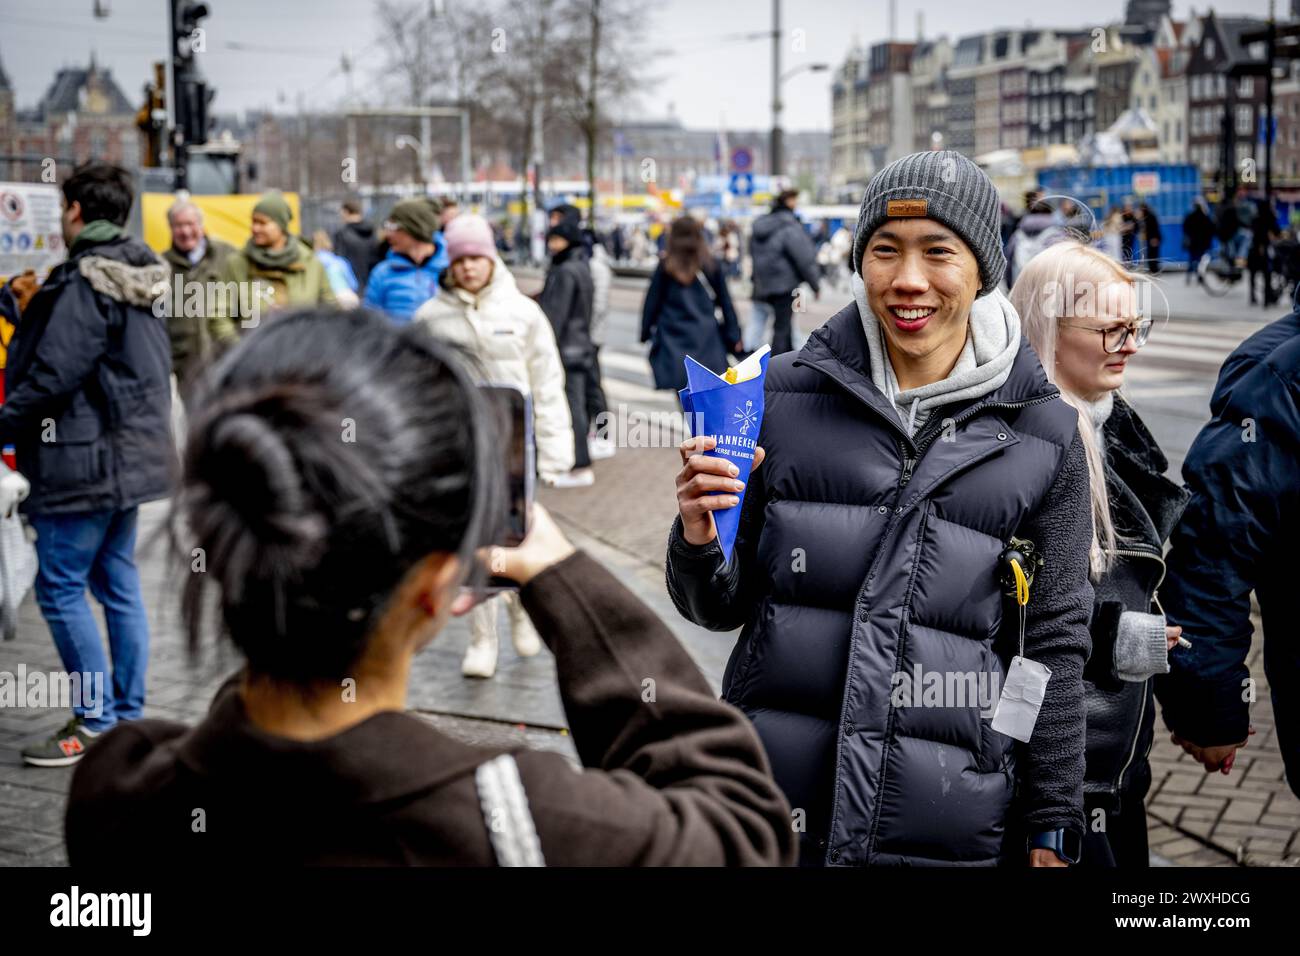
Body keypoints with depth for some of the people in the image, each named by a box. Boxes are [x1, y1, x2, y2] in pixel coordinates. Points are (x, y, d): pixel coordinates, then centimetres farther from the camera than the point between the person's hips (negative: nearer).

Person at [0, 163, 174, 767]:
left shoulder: (85, 281, -16)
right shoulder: (140, 275, 11)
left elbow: (53, 374, -19)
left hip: (86, 461, -9)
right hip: (131, 452, 9)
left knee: (60, 588, -2)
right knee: (117, 582, 14)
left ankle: (94, 723, 2)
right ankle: (128, 717, 19)